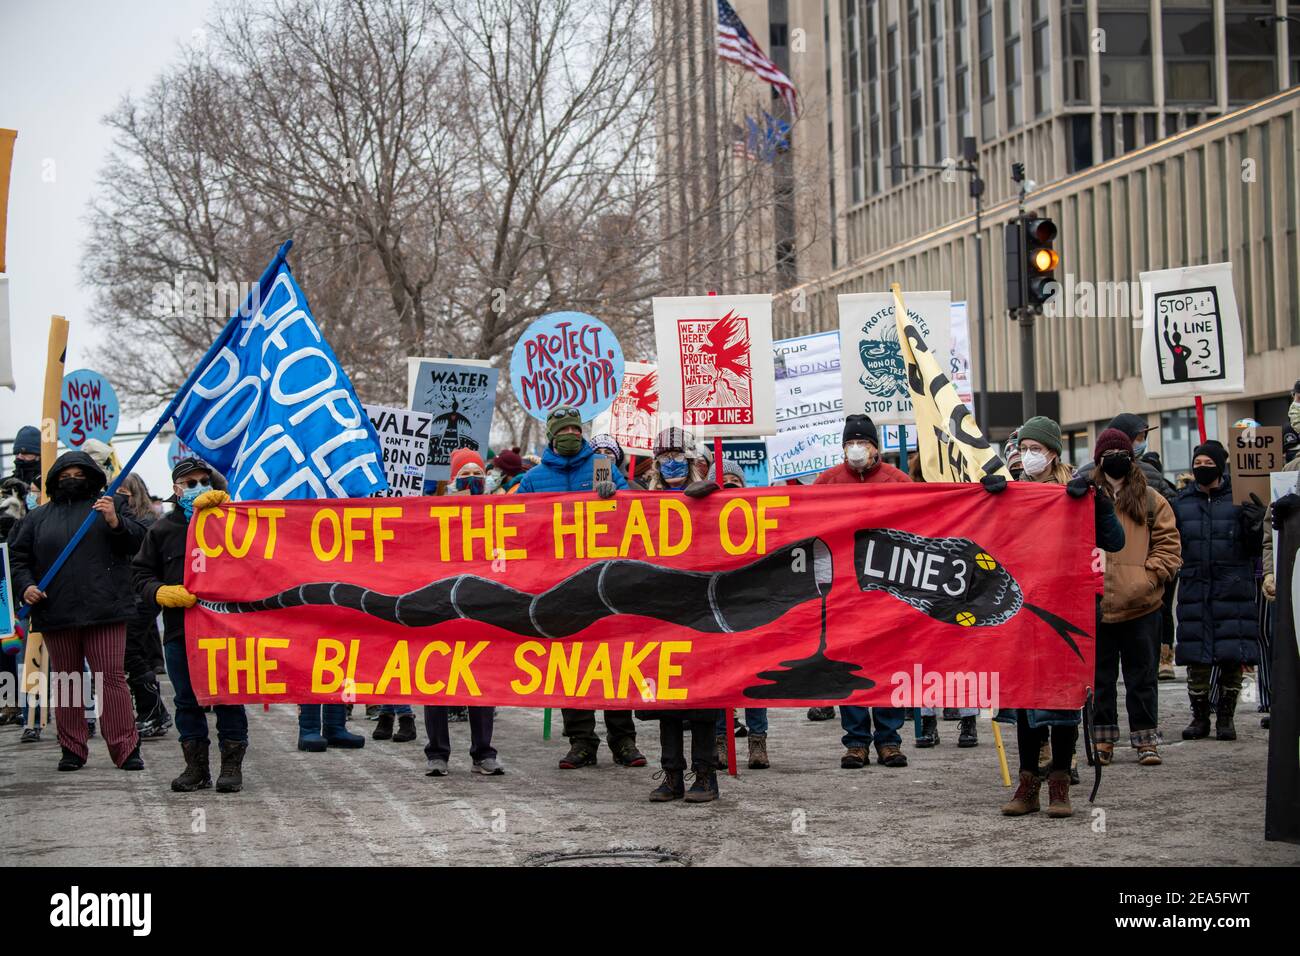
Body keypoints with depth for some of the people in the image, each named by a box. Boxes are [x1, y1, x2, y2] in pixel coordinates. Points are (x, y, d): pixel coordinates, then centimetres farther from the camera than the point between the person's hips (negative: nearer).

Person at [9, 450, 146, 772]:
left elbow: (137, 541, 1)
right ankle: (72, 749, 15)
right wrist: (25, 586, -1)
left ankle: (125, 749, -5)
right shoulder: (38, 517, 16)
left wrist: (116, 523, -18)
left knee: (112, 678, -6)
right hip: (56, 615, 3)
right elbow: (18, 558, 17)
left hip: (104, 612, -3)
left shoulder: (112, 505, 10)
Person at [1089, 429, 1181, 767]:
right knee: (1099, 677, 8)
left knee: (1142, 677, 6)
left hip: (1140, 606, 0)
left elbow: (1168, 546, 4)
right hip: (1095, 605, 0)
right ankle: (1102, 740, 17)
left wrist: (1149, 577, -10)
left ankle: (1146, 739, 13)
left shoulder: (1150, 501, 6)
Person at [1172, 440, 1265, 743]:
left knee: (1232, 656, -2)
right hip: (1194, 590, 2)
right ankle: (1200, 717, 11)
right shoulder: (1182, 502, 10)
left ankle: (1225, 717, 9)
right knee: (1196, 657, 1)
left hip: (1233, 589, -2)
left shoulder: (1239, 499, 2)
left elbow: (1254, 550, 1)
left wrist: (1256, 523, -16)